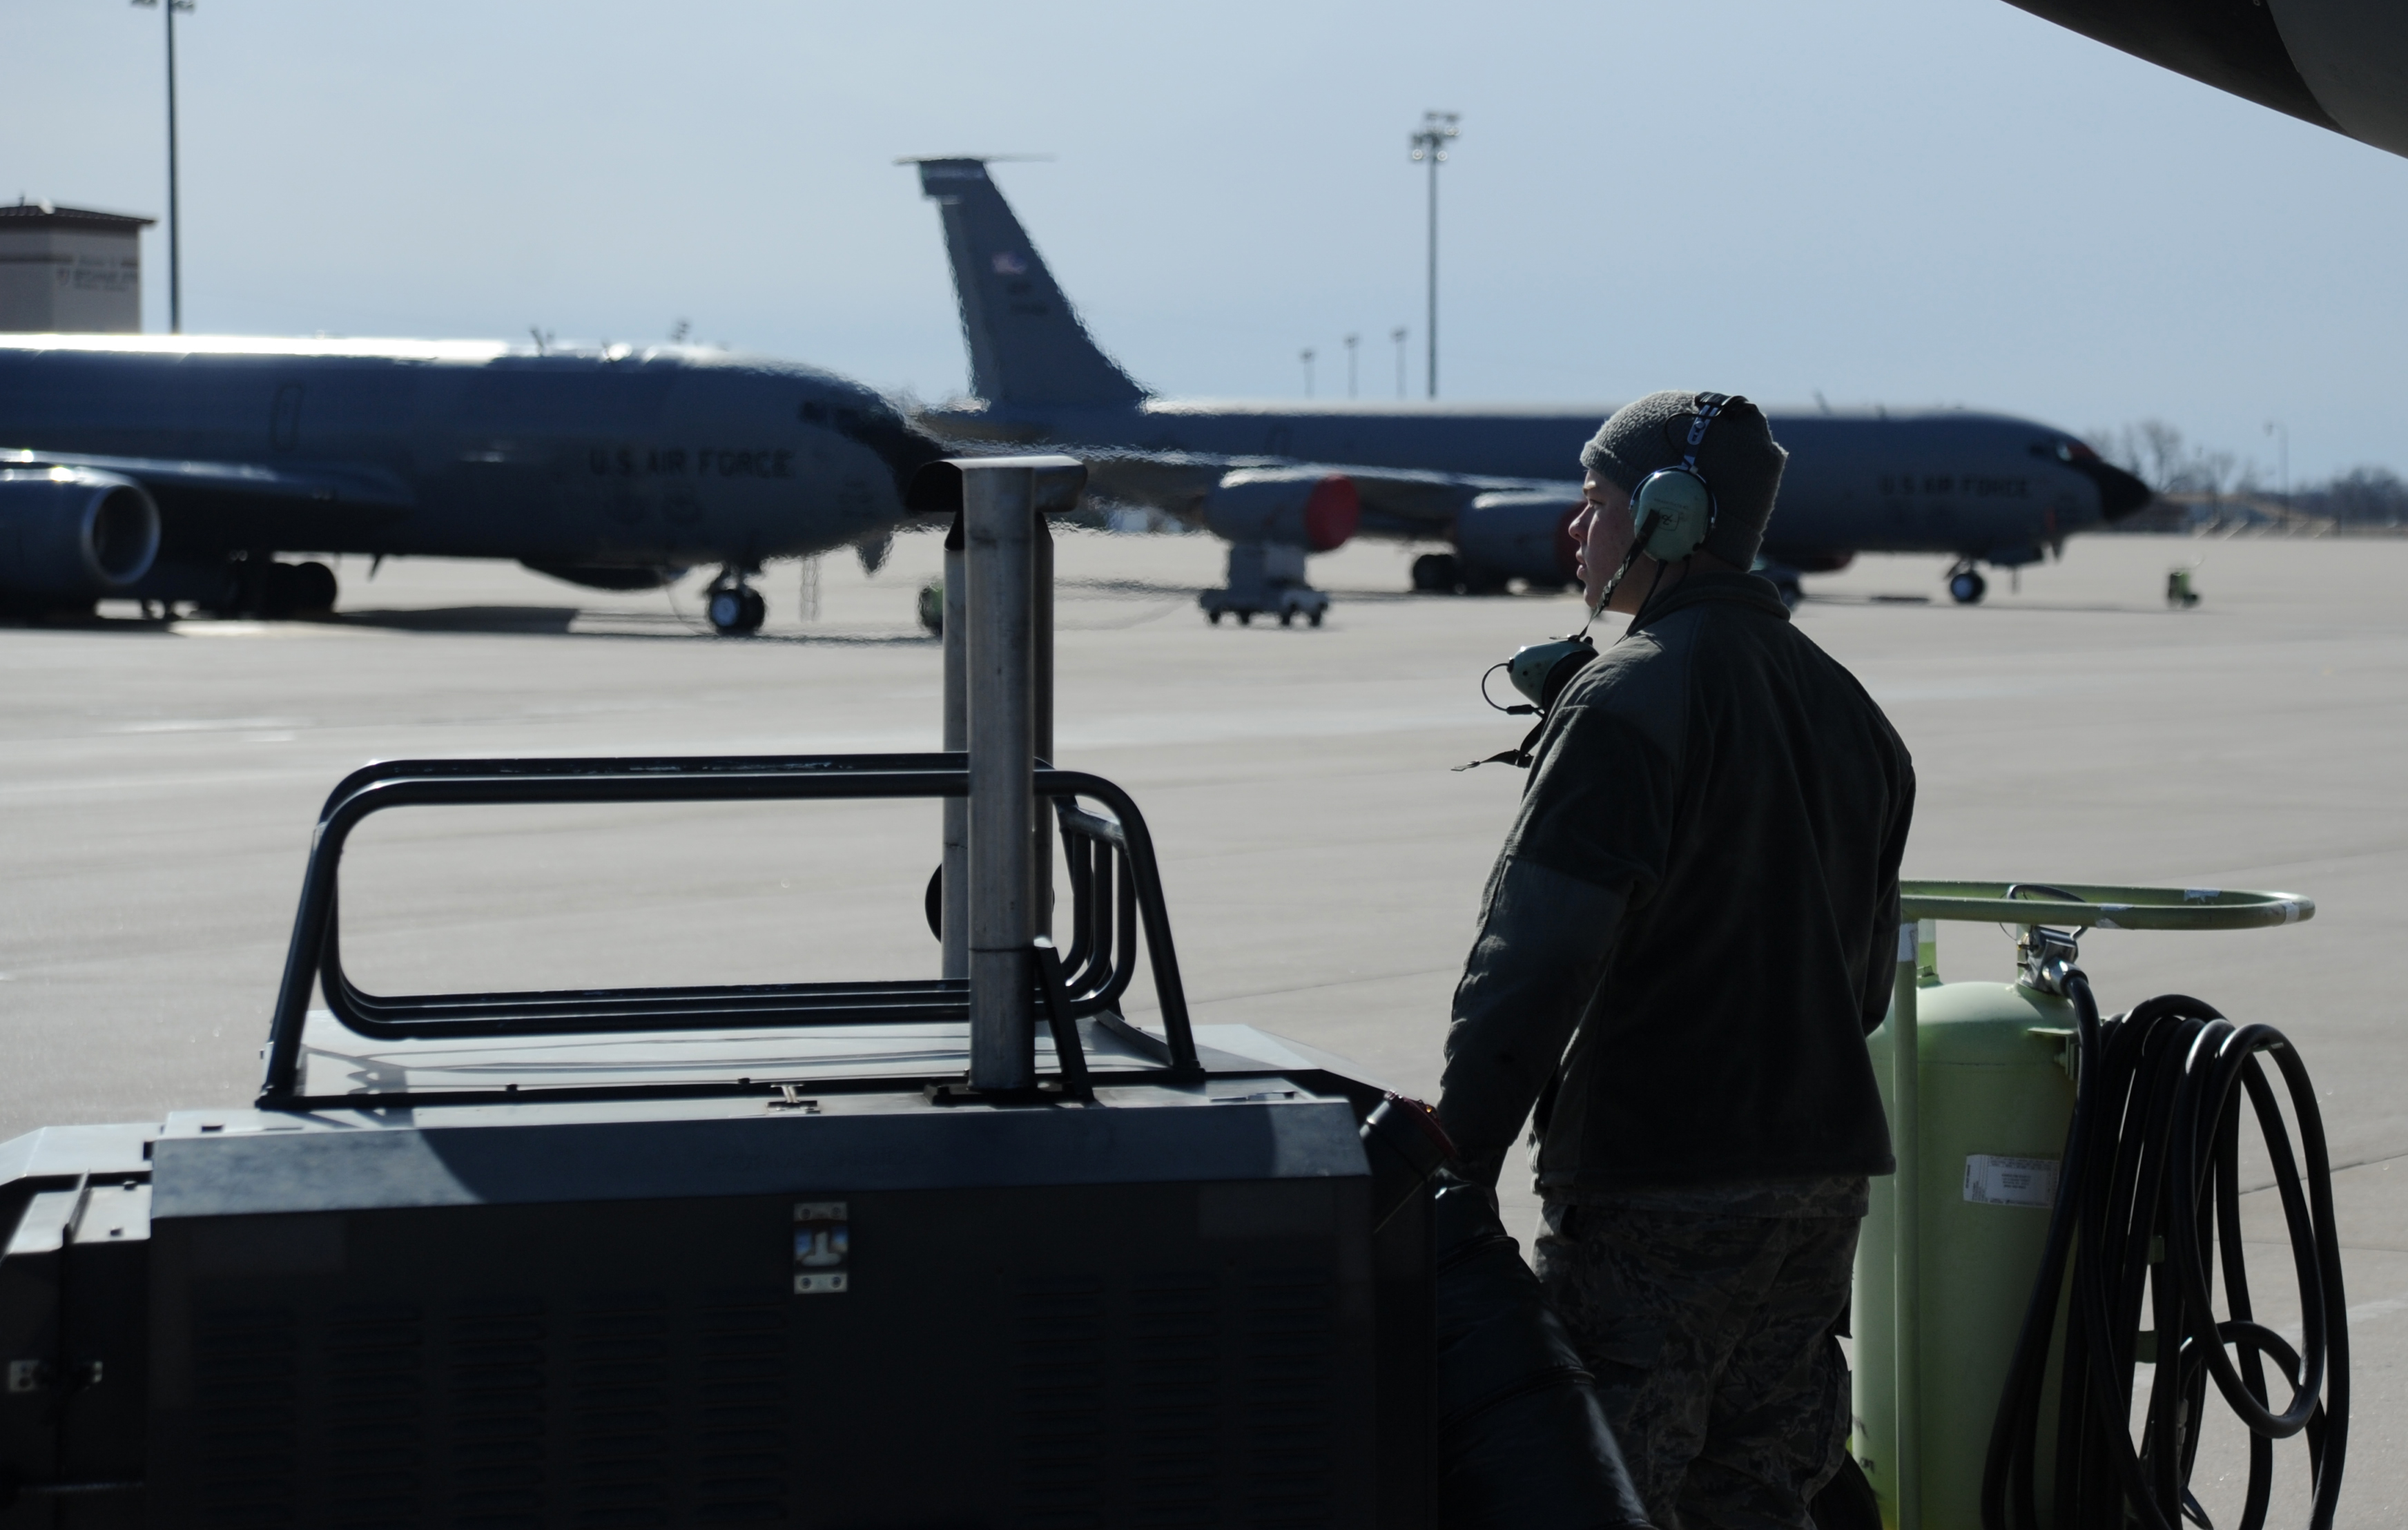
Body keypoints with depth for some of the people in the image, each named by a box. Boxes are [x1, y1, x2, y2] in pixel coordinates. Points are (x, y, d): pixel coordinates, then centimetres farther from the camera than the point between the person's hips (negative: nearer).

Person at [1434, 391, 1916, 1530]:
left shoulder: (1628, 702, -14)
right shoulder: (1847, 709, 14)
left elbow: (1531, 964, -19)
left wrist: (1457, 1167, -15)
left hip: (1656, 1188, -8)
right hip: (1825, 1173, 9)